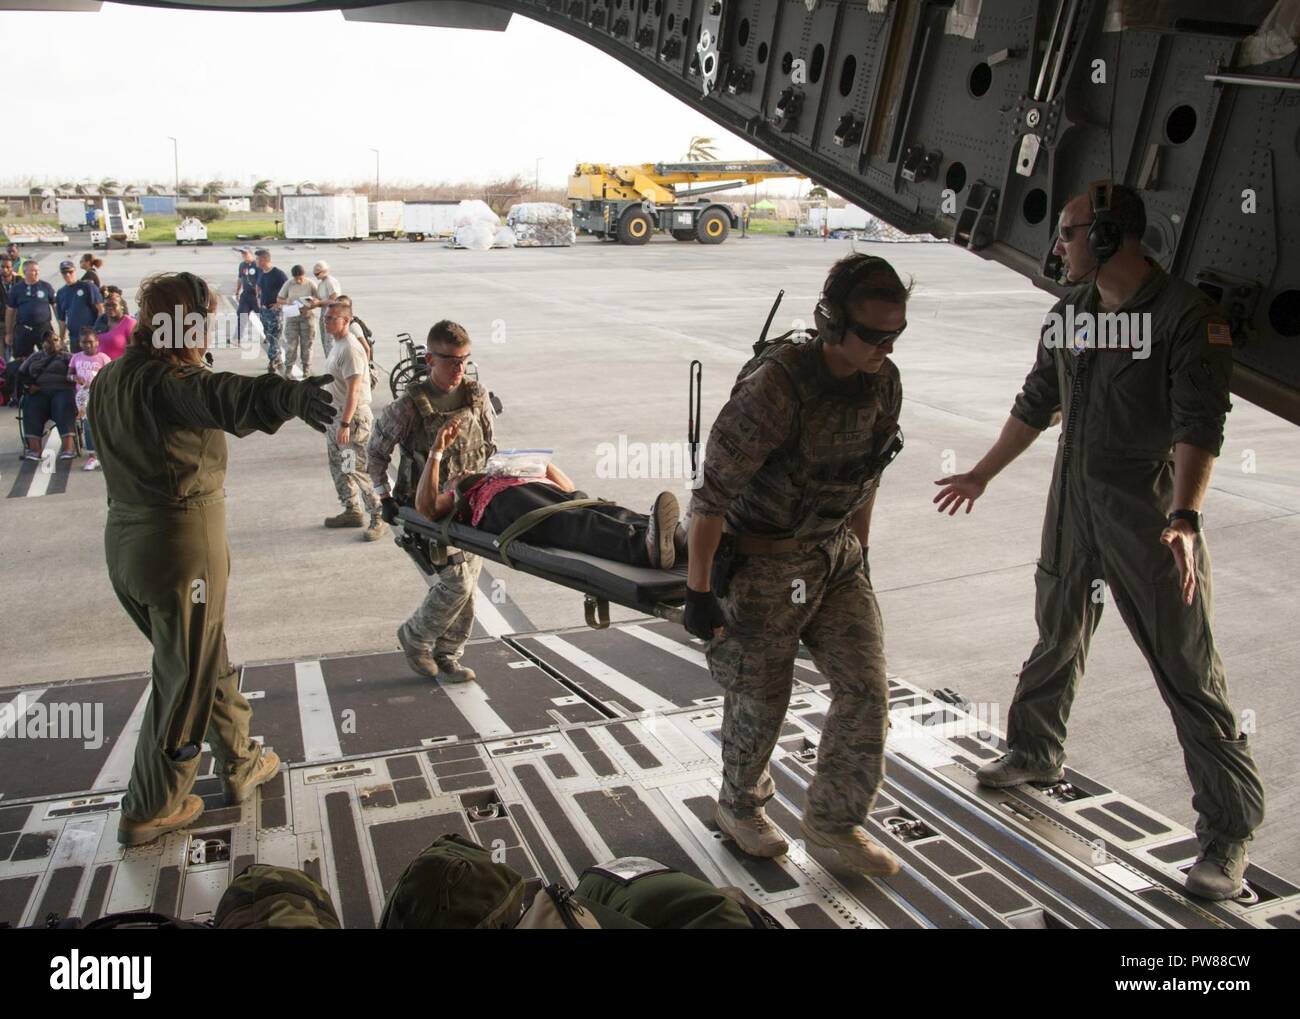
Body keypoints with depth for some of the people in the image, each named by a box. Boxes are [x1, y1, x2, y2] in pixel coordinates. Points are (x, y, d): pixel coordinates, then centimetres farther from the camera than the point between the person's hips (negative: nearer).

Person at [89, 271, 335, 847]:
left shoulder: (109, 379, 9)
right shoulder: (166, 381, -21)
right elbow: (223, 397, -43)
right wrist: (289, 395, -61)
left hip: (127, 540, 9)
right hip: (183, 545, -9)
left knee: (206, 660, 24)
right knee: (183, 679, 7)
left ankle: (240, 762, 40)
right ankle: (150, 811, 20)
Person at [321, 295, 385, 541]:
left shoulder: (350, 349, -20)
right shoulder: (337, 344, 11)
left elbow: (353, 391, -25)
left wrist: (345, 424, -28)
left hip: (354, 415, -10)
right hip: (336, 413, 10)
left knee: (357, 470, -9)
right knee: (338, 466, 17)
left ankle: (379, 519, -2)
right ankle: (352, 511, 30)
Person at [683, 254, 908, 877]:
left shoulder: (883, 383, -4)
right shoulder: (777, 386, -28)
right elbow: (713, 489, -23)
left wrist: (860, 550, 19)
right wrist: (698, 588, -18)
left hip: (835, 555, 7)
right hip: (762, 561, -6)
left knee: (866, 692, 4)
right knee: (758, 701, 10)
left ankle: (833, 820, 26)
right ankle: (739, 807, 39)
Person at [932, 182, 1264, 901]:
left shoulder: (1187, 314, -12)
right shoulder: (1067, 314, 8)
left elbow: (1199, 424, -20)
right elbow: (1035, 404, 18)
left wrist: (1186, 515, -33)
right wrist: (981, 474, 22)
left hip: (1148, 513, -6)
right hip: (1071, 503, 6)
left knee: (1188, 671, -1)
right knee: (1057, 639, 21)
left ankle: (1228, 831, 11)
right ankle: (1035, 753, 42)